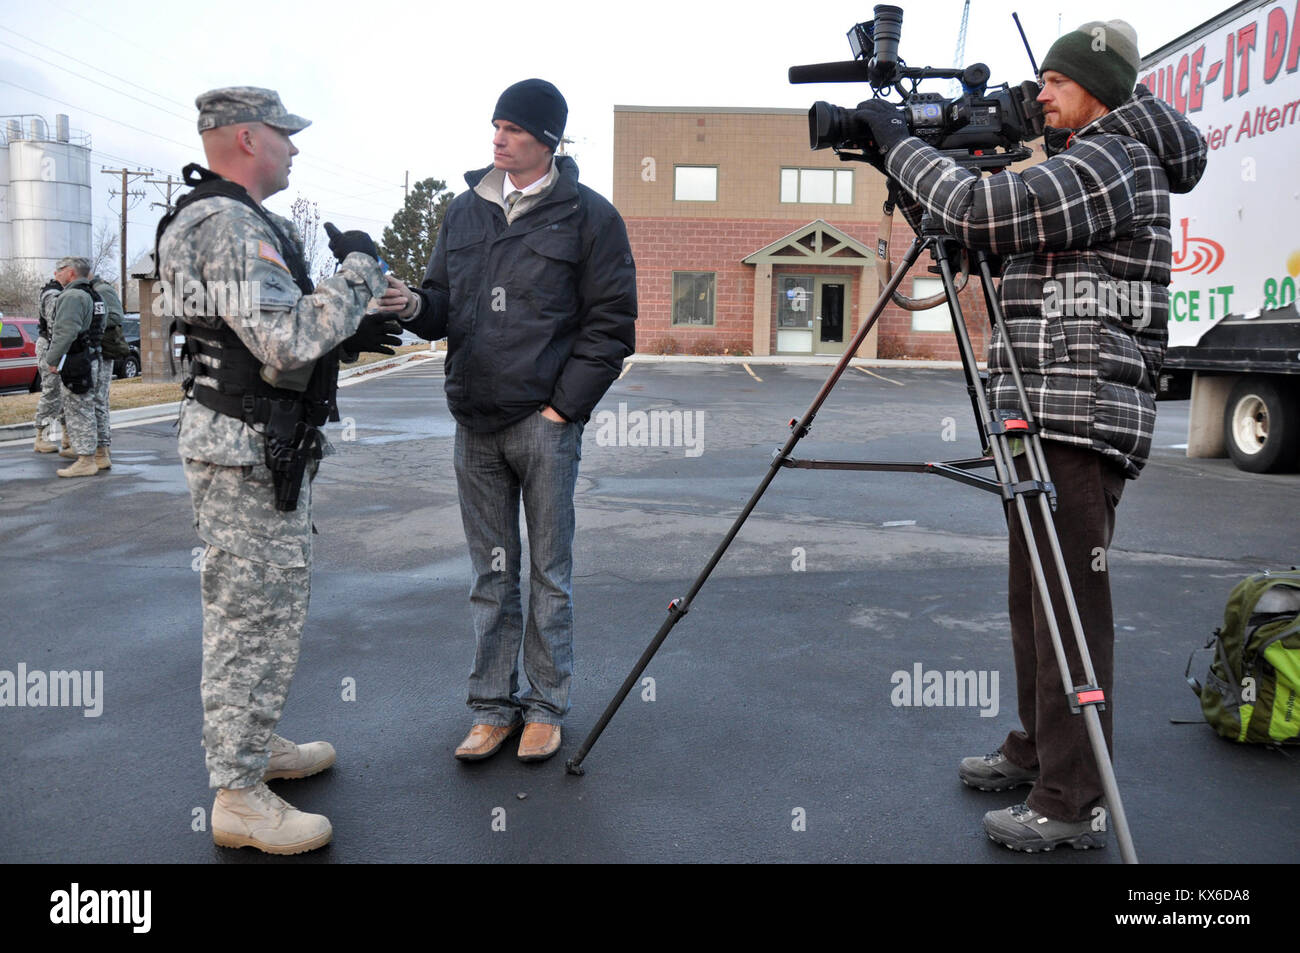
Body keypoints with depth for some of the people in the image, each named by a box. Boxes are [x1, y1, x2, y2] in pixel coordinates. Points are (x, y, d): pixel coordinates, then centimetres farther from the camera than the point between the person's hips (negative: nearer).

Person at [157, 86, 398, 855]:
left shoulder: (244, 223, 17)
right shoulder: (228, 226, -18)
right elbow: (289, 339, -27)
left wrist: (349, 335, 11)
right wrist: (359, 270, -16)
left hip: (264, 444, 11)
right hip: (246, 450, -11)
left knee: (273, 603, 20)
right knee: (254, 616, -4)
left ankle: (254, 745, 35)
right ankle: (239, 798, 7)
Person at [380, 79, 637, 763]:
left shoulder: (587, 215, -1)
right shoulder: (465, 210, 13)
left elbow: (612, 321, -4)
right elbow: (446, 305, 16)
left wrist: (565, 404, -9)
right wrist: (416, 306, -7)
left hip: (546, 423, -4)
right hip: (474, 424, 4)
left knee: (550, 573, 6)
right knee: (491, 574, 12)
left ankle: (546, 707, 20)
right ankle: (494, 707, 23)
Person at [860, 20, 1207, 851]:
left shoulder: (1109, 163, -9)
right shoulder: (1088, 167, 23)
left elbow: (976, 212, -21)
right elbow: (1004, 229, 23)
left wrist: (899, 140, -7)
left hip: (1079, 421, -10)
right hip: (1048, 416, 10)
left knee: (1070, 607, -8)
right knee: (1033, 597, 16)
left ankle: (1073, 805, 0)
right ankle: (1037, 753, 29)